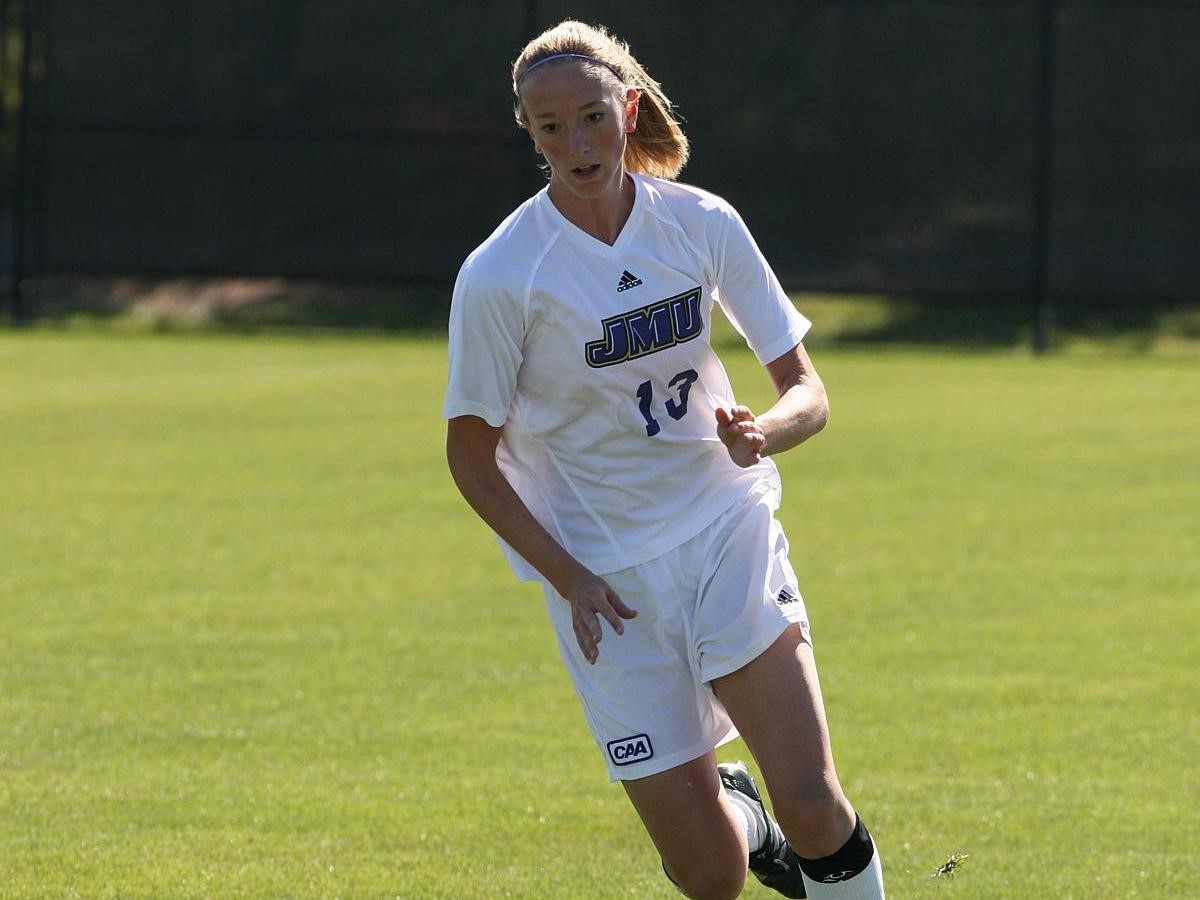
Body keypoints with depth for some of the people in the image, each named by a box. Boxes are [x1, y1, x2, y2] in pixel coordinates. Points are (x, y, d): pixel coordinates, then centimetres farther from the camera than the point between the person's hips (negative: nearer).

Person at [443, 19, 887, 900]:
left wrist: (766, 430, -22)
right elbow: (471, 456, -3)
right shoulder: (499, 277, -14)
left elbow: (806, 389, 1)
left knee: (813, 811, -17)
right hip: (607, 576, -2)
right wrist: (569, 580, -14)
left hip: (729, 533, 2)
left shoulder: (702, 224, -5)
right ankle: (733, 808, 32)